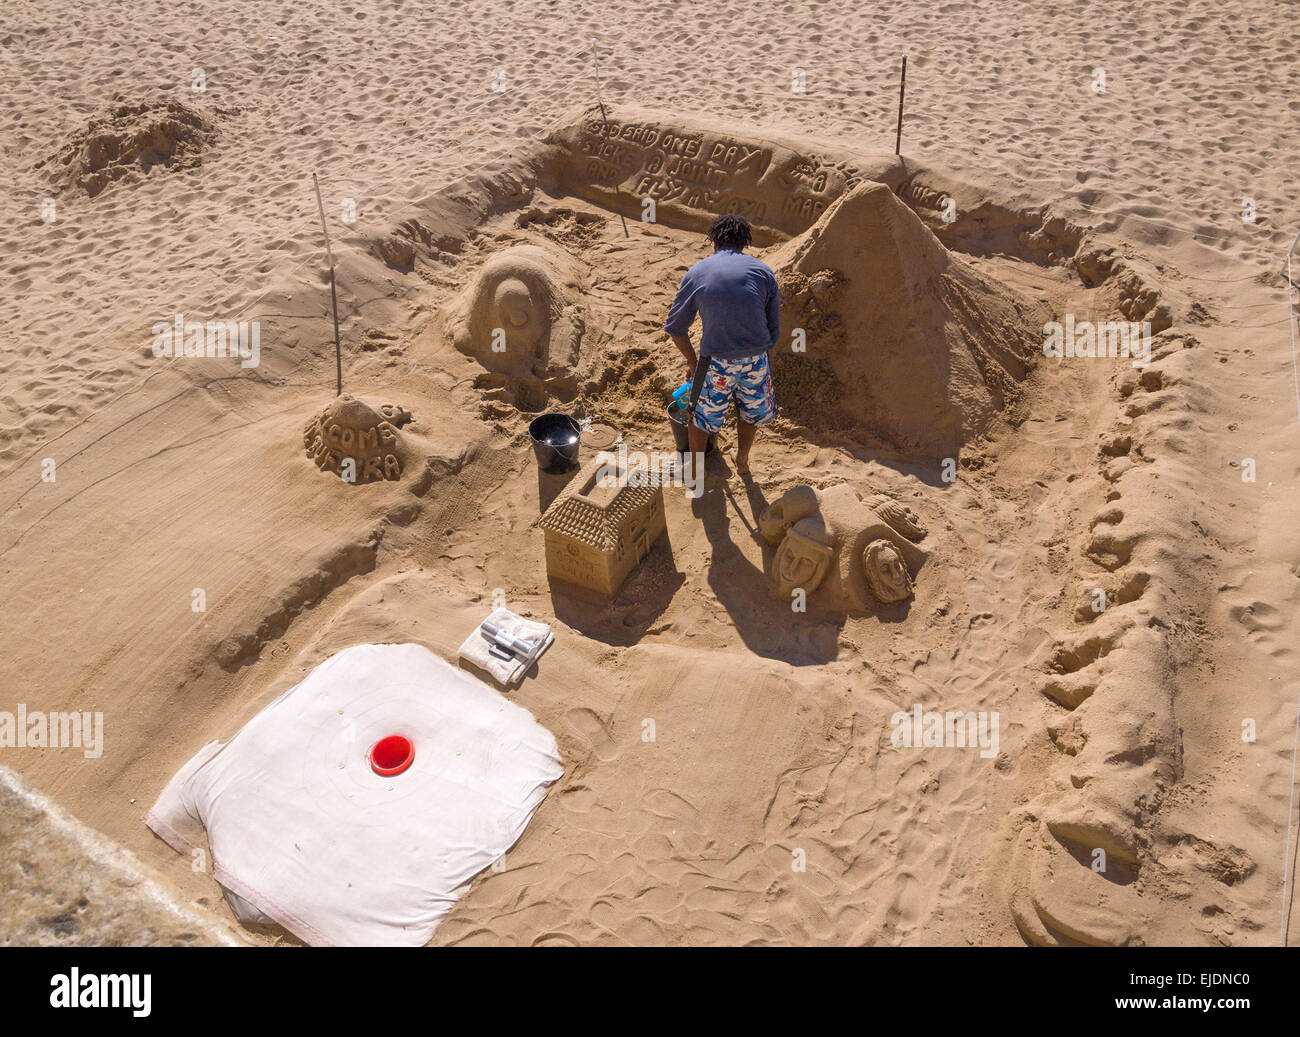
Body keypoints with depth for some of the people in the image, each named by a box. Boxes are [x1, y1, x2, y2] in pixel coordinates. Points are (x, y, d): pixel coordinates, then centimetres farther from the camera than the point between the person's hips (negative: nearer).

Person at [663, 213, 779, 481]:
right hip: (755, 360, 2)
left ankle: (695, 470, 40)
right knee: (752, 408, 30)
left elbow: (675, 328, 8)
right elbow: (774, 329, 9)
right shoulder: (764, 272, 7)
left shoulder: (696, 273, 4)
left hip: (716, 361, -1)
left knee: (702, 414, 23)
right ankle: (742, 459, 50)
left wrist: (692, 361, 22)